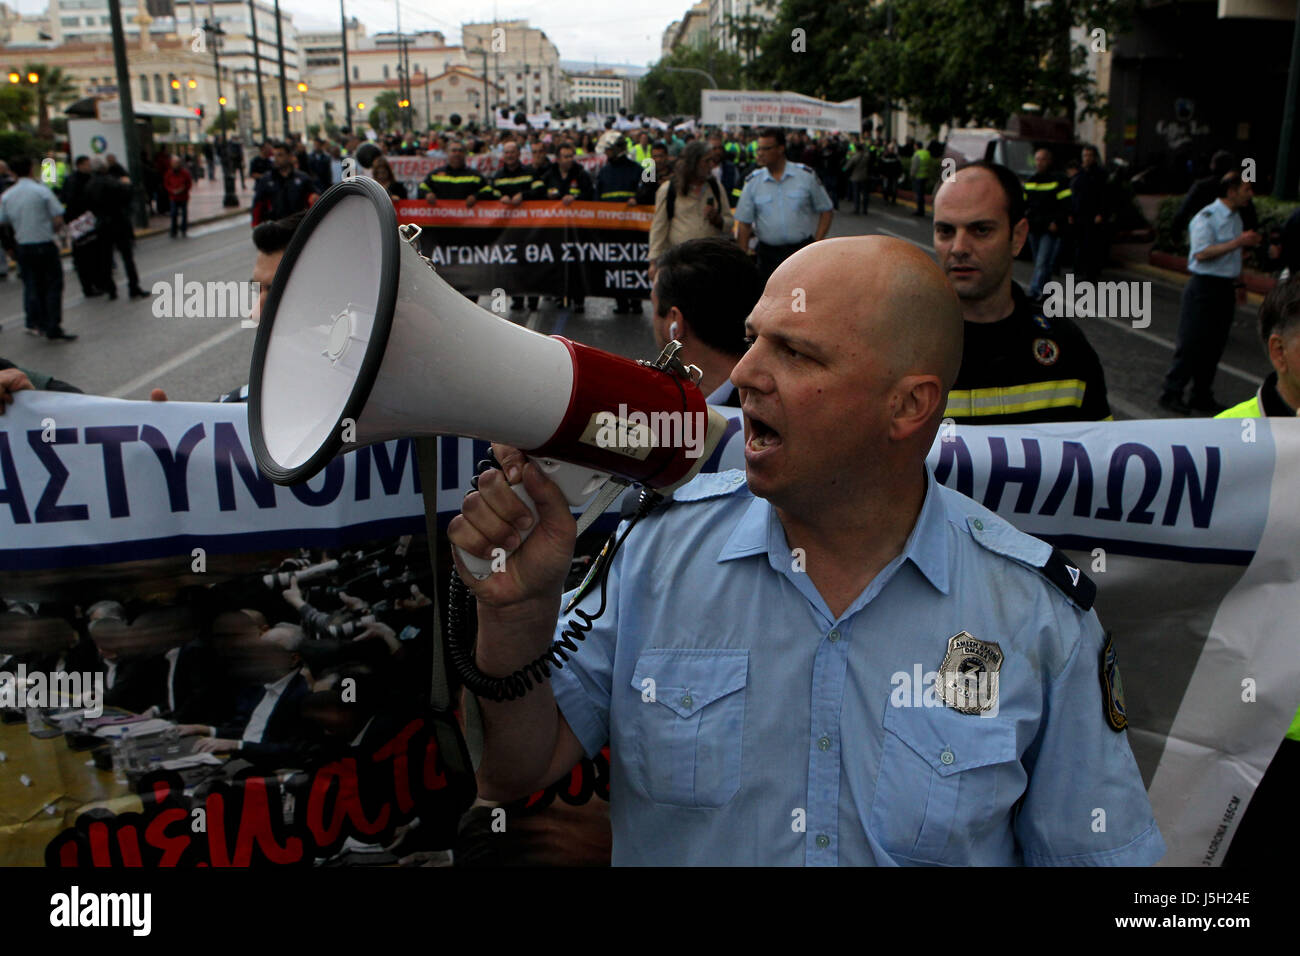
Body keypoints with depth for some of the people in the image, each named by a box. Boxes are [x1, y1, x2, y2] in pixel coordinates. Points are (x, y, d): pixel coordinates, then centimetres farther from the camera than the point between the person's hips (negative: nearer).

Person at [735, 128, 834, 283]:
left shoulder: (806, 175, 1)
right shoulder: (753, 181, 3)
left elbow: (826, 211, 6)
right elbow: (744, 223, 4)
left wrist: (817, 243, -4)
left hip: (803, 251, -1)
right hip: (768, 253, 1)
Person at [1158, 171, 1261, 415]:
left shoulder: (1236, 217, 14)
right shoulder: (1207, 217, -12)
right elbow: (1202, 253, -22)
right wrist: (1238, 242, -24)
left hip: (1225, 288, 8)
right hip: (1204, 287, -8)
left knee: (1214, 346, 10)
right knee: (1190, 344, -5)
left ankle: (1202, 396, 18)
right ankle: (1171, 393, 4)